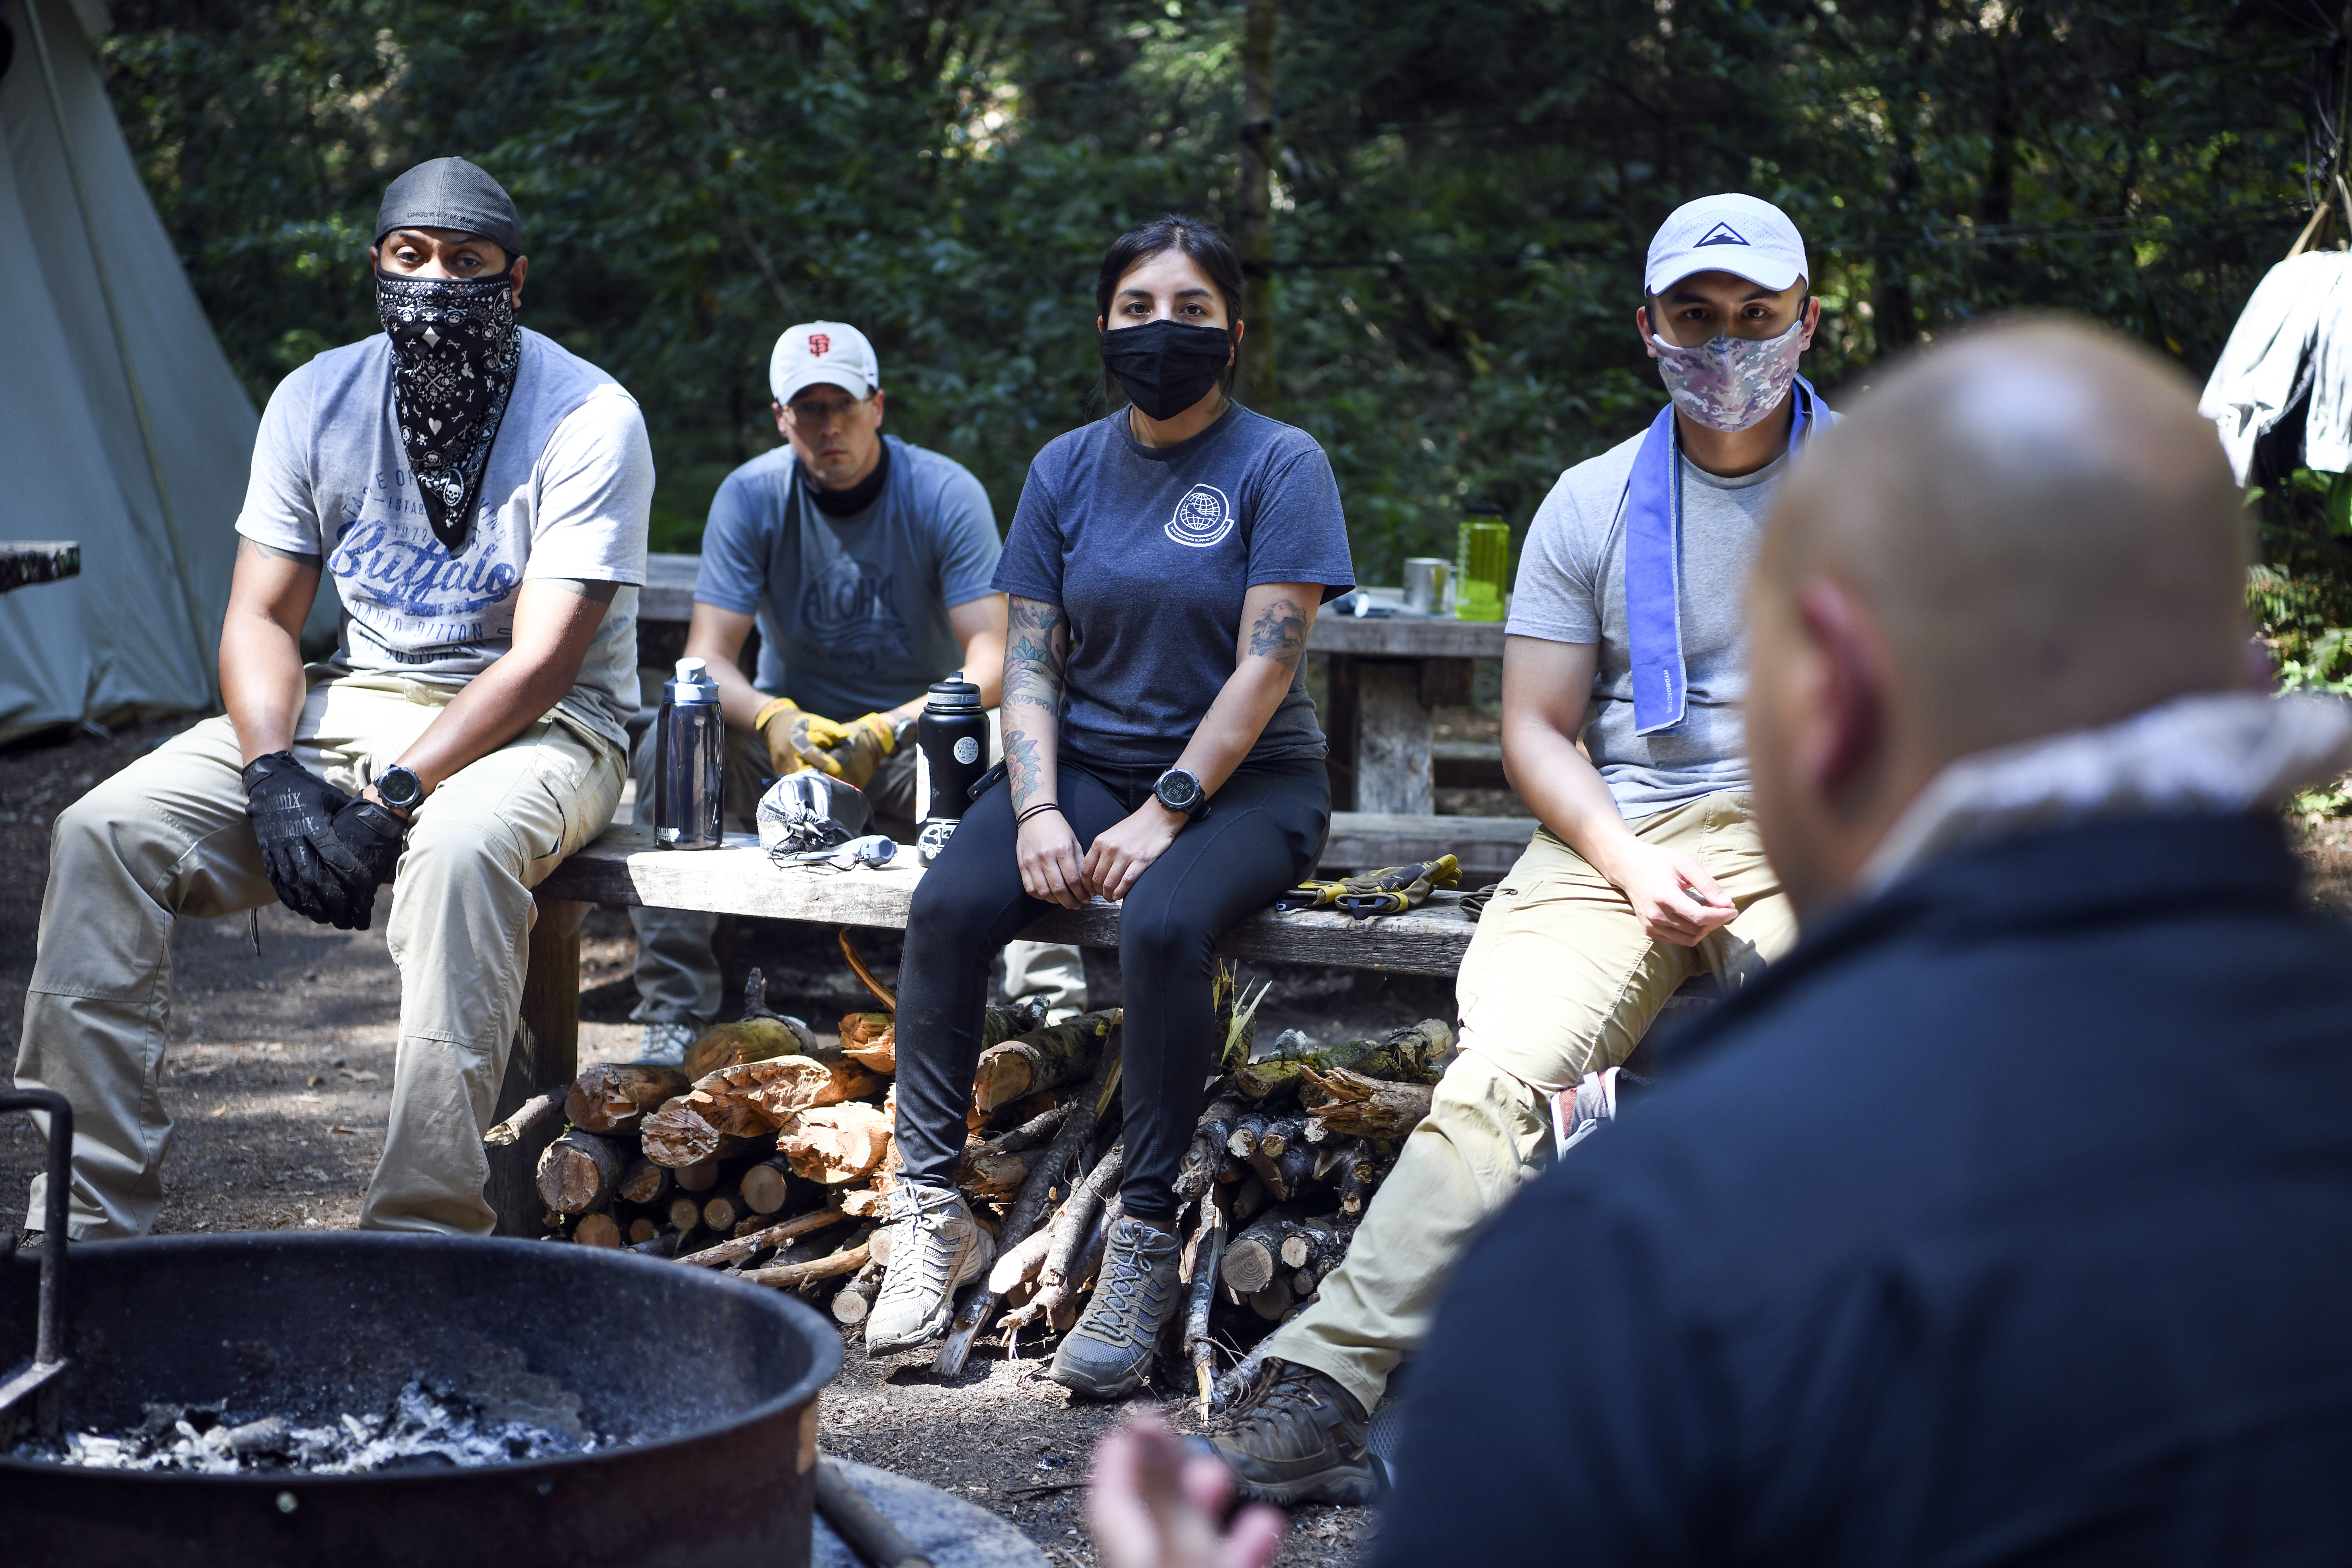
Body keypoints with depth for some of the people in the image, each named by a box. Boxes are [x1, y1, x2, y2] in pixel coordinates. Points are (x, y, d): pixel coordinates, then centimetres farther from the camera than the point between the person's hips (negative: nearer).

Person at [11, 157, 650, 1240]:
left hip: (532, 731, -5)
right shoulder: (320, 400, 3)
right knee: (103, 830, -16)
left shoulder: (588, 418, -13)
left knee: (459, 846, -41)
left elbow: (542, 661, -18)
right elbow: (261, 617, 3)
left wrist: (392, 798, -27)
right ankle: (84, 1222, -14)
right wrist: (276, 774, -17)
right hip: (354, 703, 5)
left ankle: (423, 1242, -37)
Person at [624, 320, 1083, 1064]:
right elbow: (707, 658, -10)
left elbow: (992, 661, -17)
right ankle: (674, 1019, -27)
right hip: (791, 731, 2)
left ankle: (1051, 1004, -37)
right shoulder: (751, 496, -5)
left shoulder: (947, 494, -10)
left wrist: (886, 732, -33)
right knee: (668, 748, -27)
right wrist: (772, 720, -33)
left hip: (920, 739, -2)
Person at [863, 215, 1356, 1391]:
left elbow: (1267, 663, -12)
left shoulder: (1279, 465, -4)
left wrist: (1164, 813, -20)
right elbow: (1028, 658, 6)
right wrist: (1038, 810, -11)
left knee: (1165, 922, -36)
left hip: (1242, 779, -4)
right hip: (1086, 762, 4)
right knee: (945, 904, -24)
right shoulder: (1067, 469, 10)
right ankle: (931, 1211, -17)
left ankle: (1144, 1243, -28)